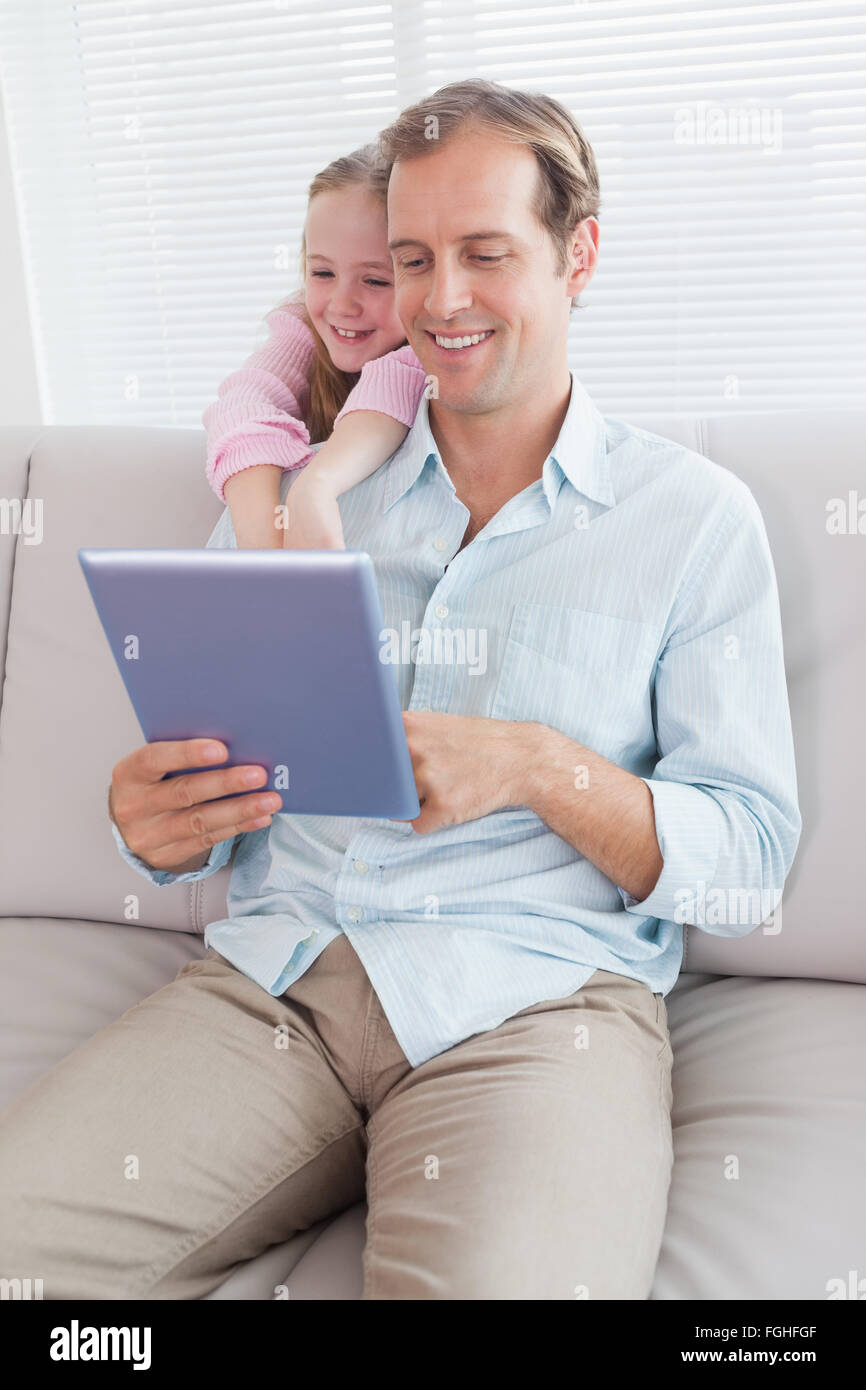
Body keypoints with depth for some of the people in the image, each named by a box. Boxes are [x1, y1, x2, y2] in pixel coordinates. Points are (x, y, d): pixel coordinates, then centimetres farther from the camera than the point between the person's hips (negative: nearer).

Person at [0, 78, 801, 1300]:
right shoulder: (295, 493, 14)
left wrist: (539, 767, -15)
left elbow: (749, 862, 1)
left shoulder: (694, 515, 6)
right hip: (267, 977, 3)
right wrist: (154, 821, -9)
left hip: (535, 1000, -2)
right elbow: (195, 809, 15)